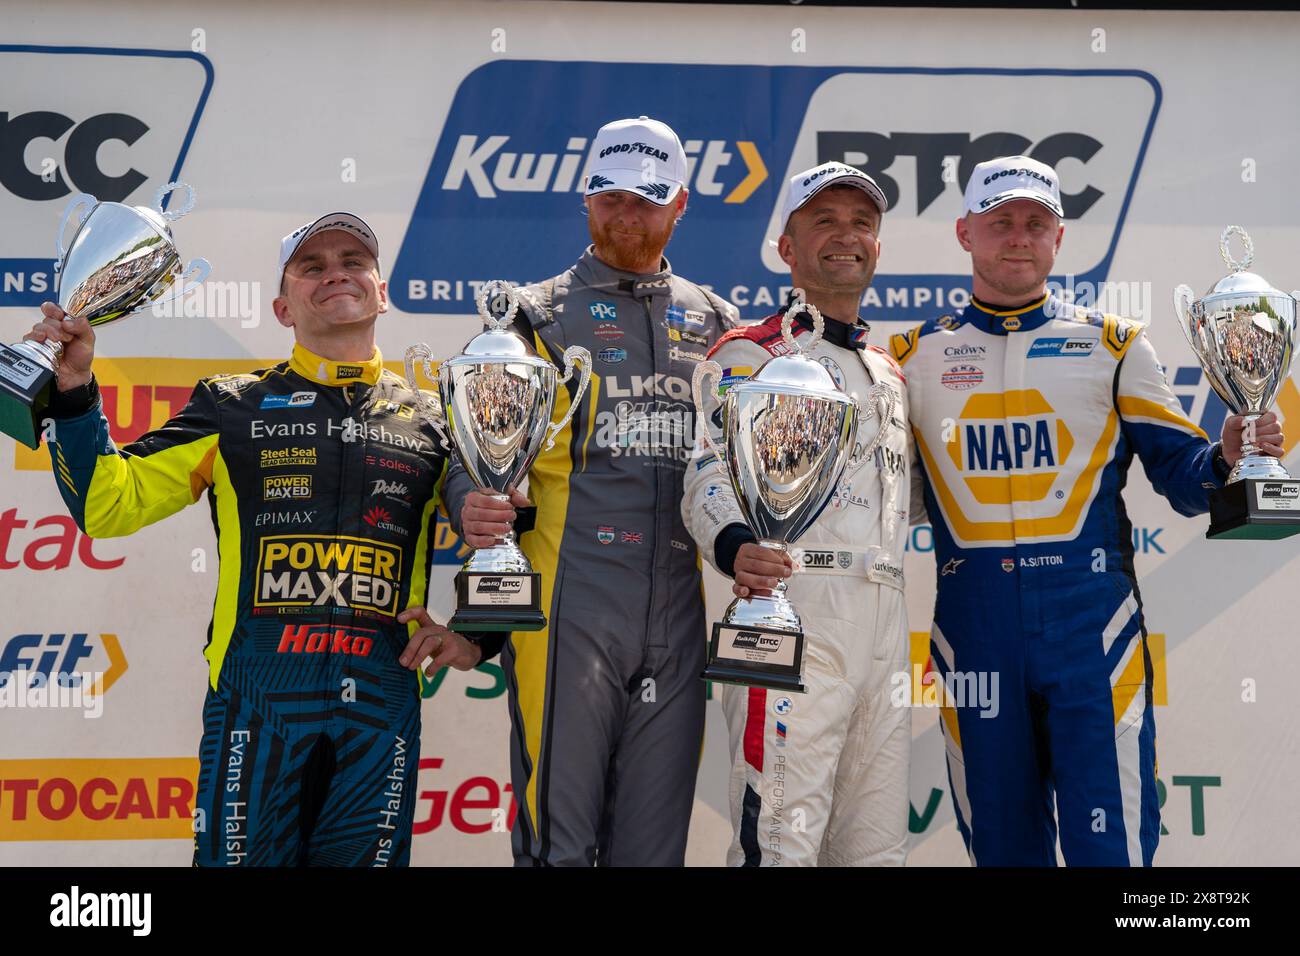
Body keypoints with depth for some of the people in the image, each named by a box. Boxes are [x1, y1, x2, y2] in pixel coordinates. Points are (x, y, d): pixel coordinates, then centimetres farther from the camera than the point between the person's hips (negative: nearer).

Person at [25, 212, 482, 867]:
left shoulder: (431, 421, 14)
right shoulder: (233, 408, 11)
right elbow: (110, 505, 6)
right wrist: (73, 393, -5)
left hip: (382, 705, 1)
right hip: (258, 694, -1)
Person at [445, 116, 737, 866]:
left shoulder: (715, 324, 17)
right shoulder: (539, 316, 7)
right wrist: (474, 506, -19)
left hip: (678, 613, 3)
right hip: (570, 605, -3)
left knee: (654, 839, 8)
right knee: (559, 836, -5)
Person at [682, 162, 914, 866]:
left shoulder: (890, 372, 25)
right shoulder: (754, 354, 4)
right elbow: (711, 475, -11)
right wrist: (734, 545, -30)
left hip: (885, 617, 7)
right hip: (794, 601, -7)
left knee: (876, 847, 6)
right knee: (779, 846, -16)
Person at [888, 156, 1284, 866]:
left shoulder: (1113, 345, 9)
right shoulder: (914, 355, 11)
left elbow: (1181, 474, 6)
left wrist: (1227, 459, -15)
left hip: (1089, 618, -1)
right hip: (975, 620, 2)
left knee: (1110, 843, -5)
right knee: (1001, 841, 10)